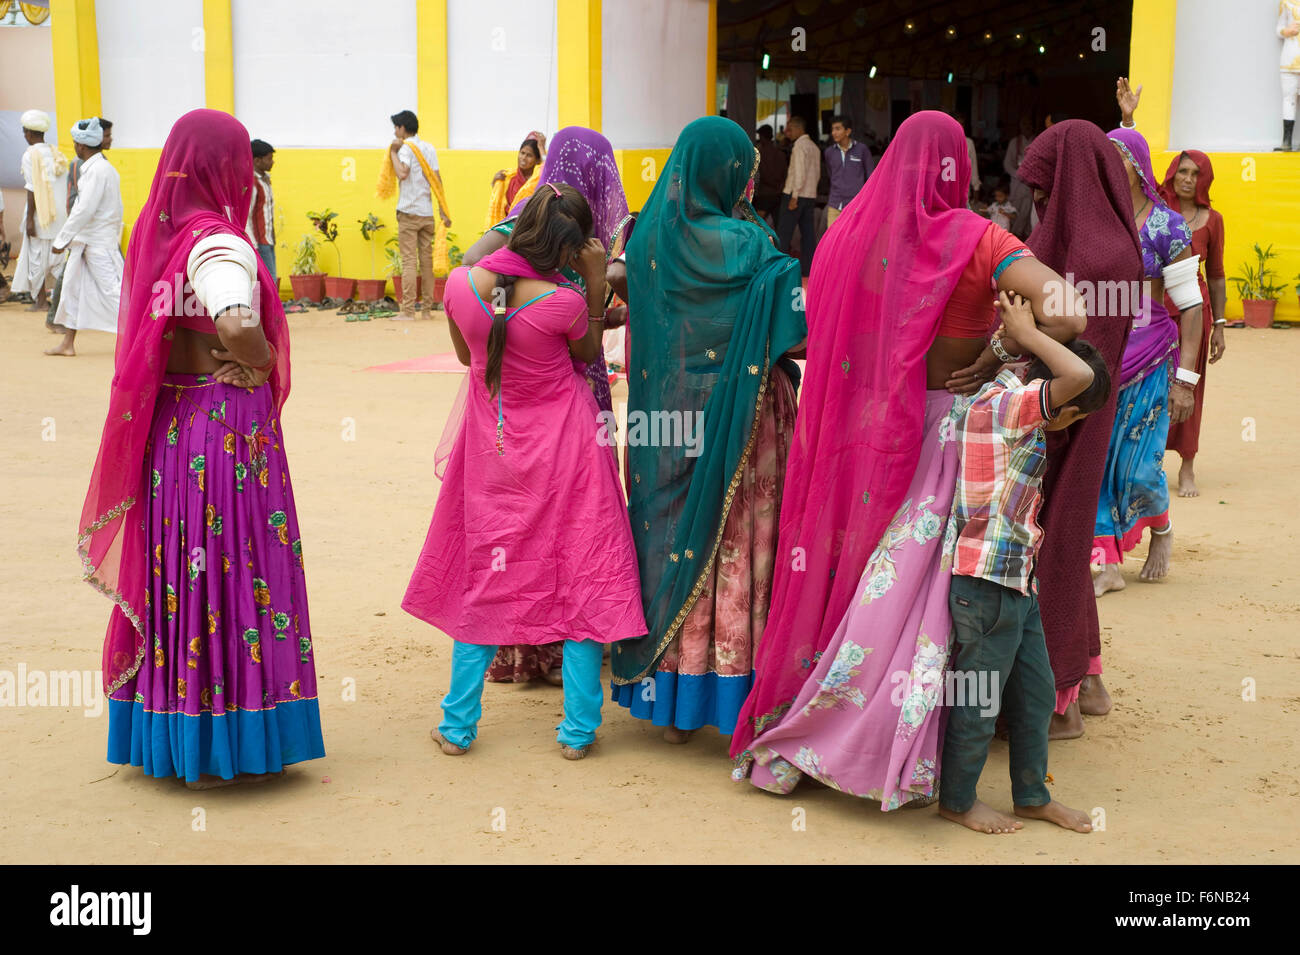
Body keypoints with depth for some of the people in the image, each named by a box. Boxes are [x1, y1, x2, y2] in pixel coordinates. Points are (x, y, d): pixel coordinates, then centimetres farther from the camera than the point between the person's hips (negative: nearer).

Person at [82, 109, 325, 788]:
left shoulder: (154, 233, 8)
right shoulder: (219, 242, -17)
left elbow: (136, 333, 16)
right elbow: (237, 327, -34)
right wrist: (262, 362, -16)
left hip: (167, 422, 8)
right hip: (228, 425, -8)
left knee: (174, 569, 14)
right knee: (229, 570, 1)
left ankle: (163, 732, 25)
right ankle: (221, 749, 10)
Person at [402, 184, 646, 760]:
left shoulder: (461, 284, -12)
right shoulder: (563, 301, -22)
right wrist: (596, 284, -5)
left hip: (494, 449, 4)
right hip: (564, 449, -3)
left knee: (484, 579, 15)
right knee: (582, 580, 8)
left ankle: (458, 726, 18)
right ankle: (578, 729, 12)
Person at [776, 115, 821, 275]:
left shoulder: (800, 145, -11)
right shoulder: (814, 147, 16)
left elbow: (800, 172, -19)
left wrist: (794, 196, -20)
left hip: (796, 195, -8)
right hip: (811, 195, 8)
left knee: (783, 232, -5)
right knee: (807, 232, 7)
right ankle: (807, 267, 6)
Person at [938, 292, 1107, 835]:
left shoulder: (1001, 394, 10)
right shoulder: (1007, 405, -19)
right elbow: (1078, 375, -31)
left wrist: (1019, 336, 17)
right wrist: (1027, 334, -18)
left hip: (1017, 582, 10)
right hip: (986, 582, -10)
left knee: (1036, 690, 19)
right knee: (980, 699, 5)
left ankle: (1032, 796, 33)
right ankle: (957, 801, 22)